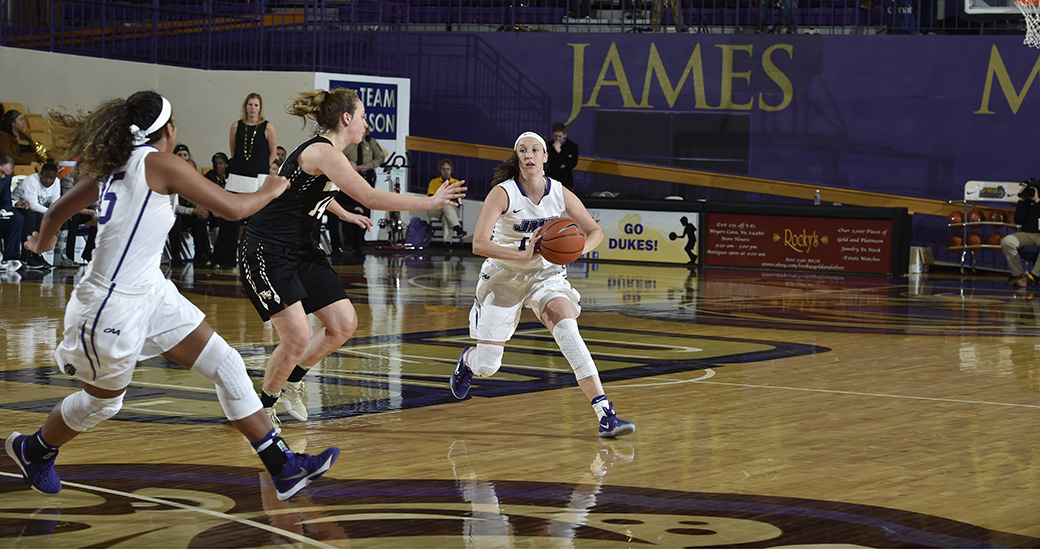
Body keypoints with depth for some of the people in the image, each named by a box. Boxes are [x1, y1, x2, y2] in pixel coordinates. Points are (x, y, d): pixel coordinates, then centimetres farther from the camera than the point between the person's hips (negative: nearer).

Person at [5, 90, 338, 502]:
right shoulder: (159, 163, -17)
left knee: (225, 364, 3)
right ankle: (32, 450, 42)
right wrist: (270, 191, 5)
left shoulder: (112, 166, 7)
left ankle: (283, 467, 5)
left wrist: (41, 243, 39)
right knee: (102, 402, 14)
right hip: (114, 305, -9)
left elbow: (58, 211, 18)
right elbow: (232, 208, -15)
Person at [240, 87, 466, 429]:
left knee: (344, 324, 4)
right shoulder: (321, 152, -20)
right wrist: (431, 202, -21)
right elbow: (371, 198, -26)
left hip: (302, 249, 10)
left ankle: (292, 380, 26)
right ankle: (264, 406, 7)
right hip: (267, 253, -10)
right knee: (297, 337, -16)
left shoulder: (325, 151, 10)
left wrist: (342, 214, 40)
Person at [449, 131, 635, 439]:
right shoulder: (503, 193, -18)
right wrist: (524, 254, -36)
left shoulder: (560, 194, -8)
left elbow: (595, 232, 2)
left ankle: (605, 413, -33)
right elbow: (479, 244, -27)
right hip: (504, 276, -2)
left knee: (566, 324, -28)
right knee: (487, 367, 3)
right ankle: (468, 360, 46)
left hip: (545, 274, 2)